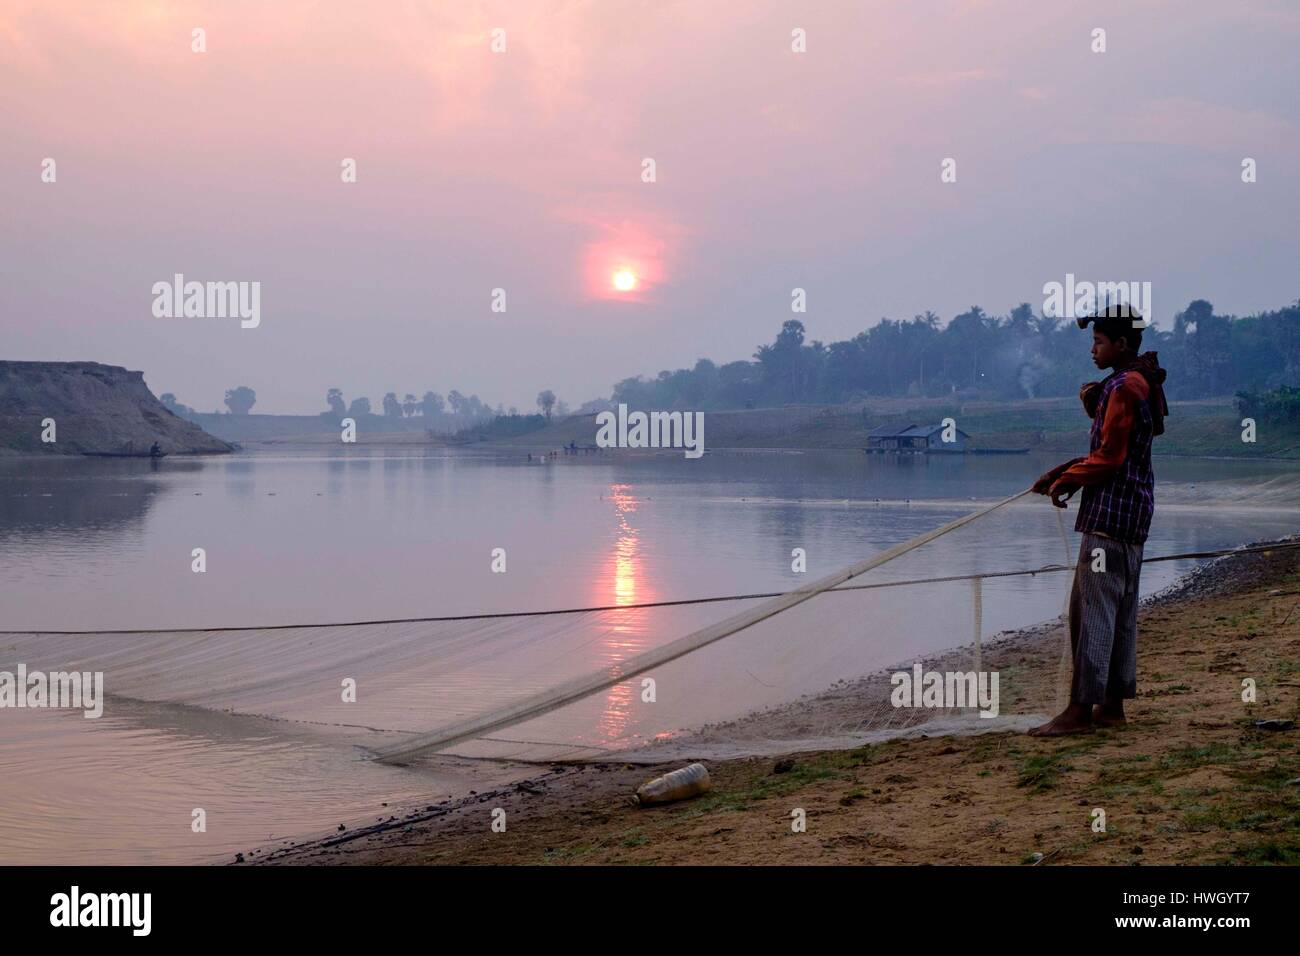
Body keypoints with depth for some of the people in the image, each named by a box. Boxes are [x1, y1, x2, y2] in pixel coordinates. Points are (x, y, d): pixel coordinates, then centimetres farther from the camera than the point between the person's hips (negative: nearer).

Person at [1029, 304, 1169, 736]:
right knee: (1121, 611, 12)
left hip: (1109, 514, -11)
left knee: (1093, 610, -10)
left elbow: (1109, 458, -18)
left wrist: (1065, 481, -6)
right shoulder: (1143, 384, 17)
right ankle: (1113, 703, 18)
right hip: (1132, 511, 11)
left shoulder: (1122, 387, -15)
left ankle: (1081, 708, -9)